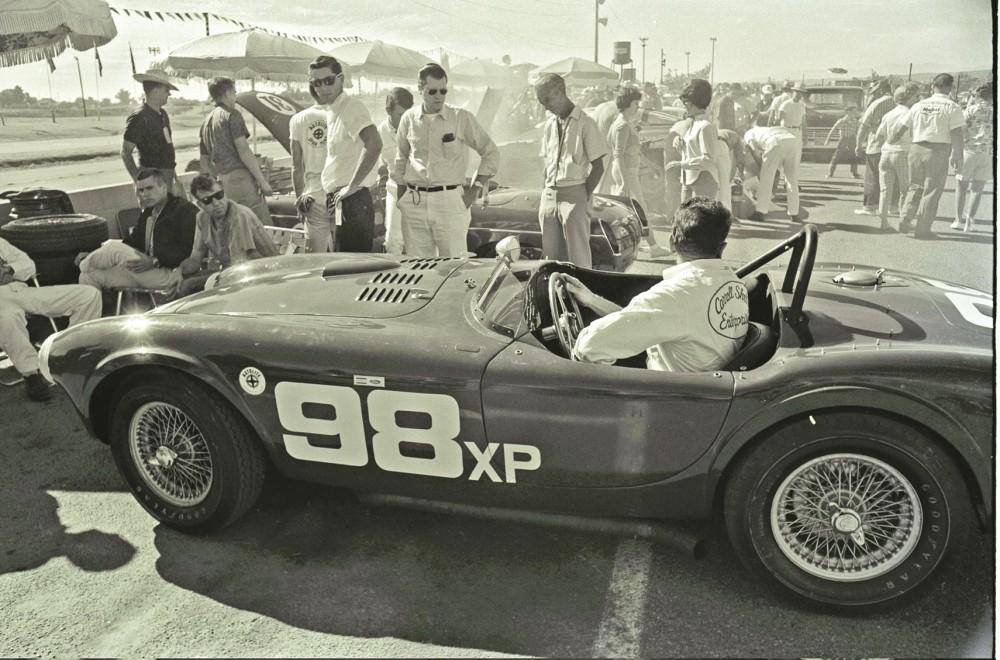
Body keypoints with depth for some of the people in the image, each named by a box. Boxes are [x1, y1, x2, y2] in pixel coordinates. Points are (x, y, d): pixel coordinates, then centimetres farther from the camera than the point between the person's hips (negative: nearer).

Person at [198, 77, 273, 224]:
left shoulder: (206, 122, 20)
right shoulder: (231, 115, -3)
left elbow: (204, 161, 20)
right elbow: (243, 151, -12)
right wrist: (262, 181, -12)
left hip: (219, 182, 8)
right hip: (239, 177, -8)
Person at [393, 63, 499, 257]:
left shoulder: (462, 117, 0)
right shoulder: (409, 118, 9)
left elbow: (491, 153, 6)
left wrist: (475, 189, 0)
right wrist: (400, 197, 15)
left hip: (450, 199, -3)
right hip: (413, 202, 3)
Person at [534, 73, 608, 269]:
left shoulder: (584, 123, -6)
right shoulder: (550, 124, 14)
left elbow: (598, 166, -6)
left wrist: (584, 197, -9)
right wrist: (546, 195, 9)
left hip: (574, 196, -6)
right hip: (549, 196, 6)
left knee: (578, 257, -4)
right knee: (551, 255, 9)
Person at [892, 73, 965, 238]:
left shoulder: (918, 105, 6)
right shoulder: (952, 107, -6)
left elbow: (900, 128, 10)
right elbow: (957, 135, -10)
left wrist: (890, 141, 27)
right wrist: (958, 157, -3)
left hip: (916, 149, 4)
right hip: (938, 152, -4)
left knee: (915, 187, 19)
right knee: (931, 190, 5)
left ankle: (905, 221, 10)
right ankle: (922, 229, 8)